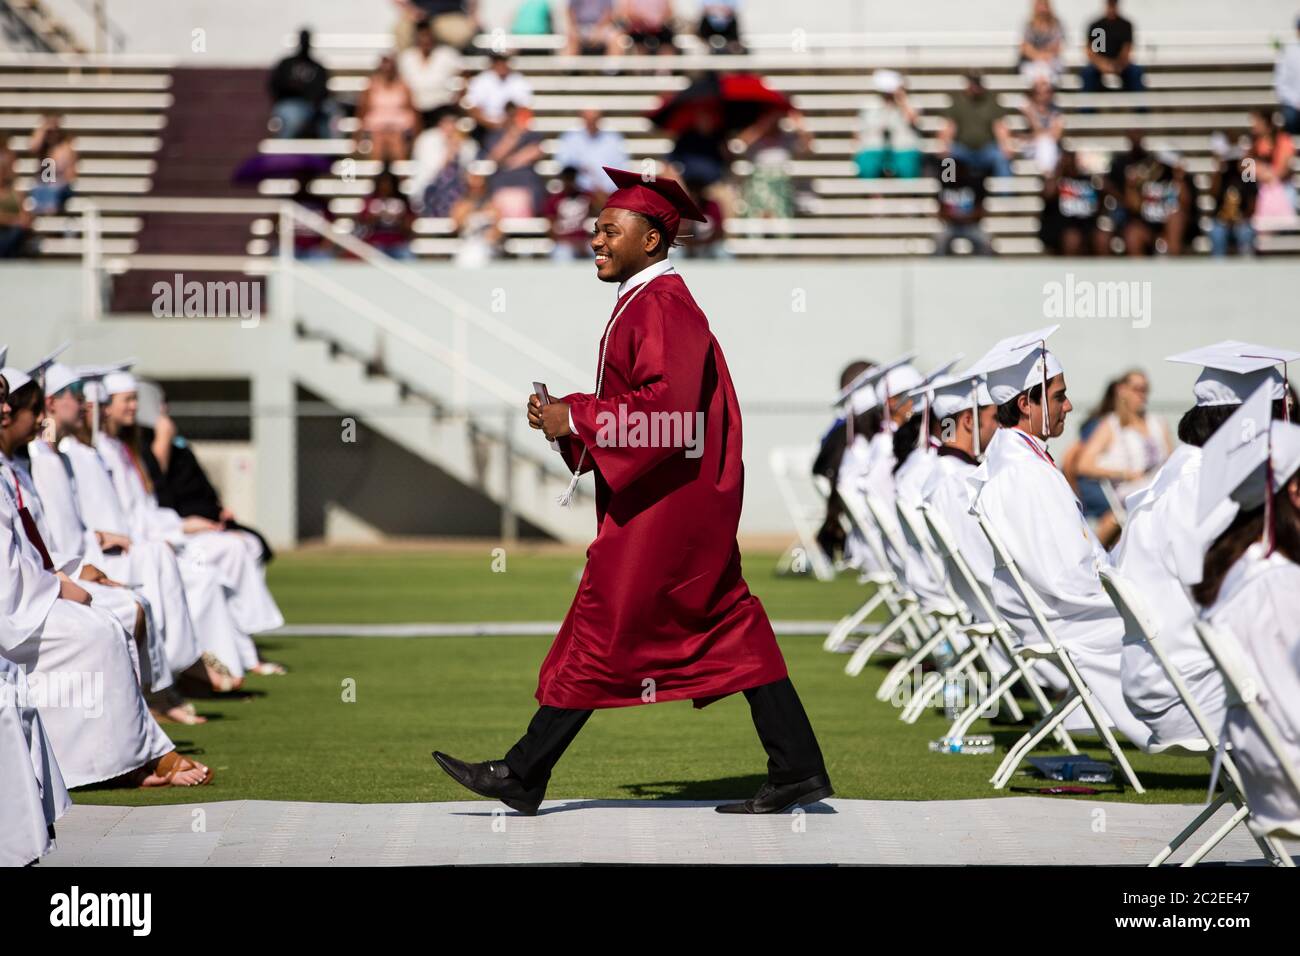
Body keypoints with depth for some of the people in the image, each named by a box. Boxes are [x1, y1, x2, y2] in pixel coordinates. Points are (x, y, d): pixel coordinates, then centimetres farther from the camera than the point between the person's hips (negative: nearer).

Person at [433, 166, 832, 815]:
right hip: (659, 495, 10)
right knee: (727, 633, 8)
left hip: (662, 503, -10)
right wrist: (566, 415, 7)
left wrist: (577, 418, -19)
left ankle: (524, 777, 1)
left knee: (603, 628, -4)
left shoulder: (662, 306, -15)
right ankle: (798, 771, 7)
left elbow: (669, 404, -25)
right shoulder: (645, 302, 17)